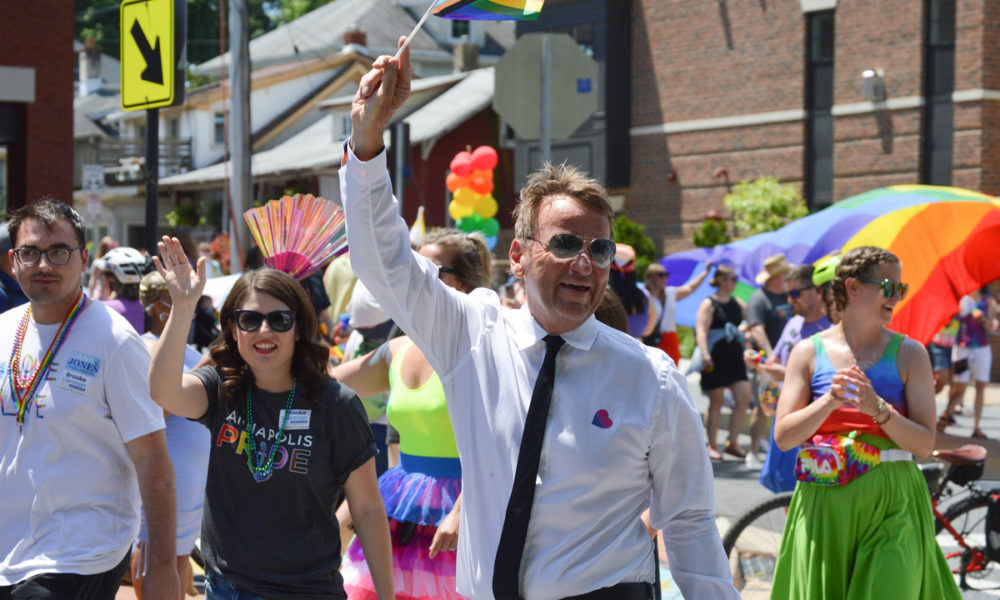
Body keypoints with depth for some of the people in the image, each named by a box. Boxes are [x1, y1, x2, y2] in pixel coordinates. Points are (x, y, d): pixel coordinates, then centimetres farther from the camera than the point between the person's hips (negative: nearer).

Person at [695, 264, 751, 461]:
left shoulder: (738, 303, 14)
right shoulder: (709, 304, -4)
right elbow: (701, 329, -15)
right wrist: (705, 353, -28)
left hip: (735, 357, 5)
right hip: (716, 359, -5)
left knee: (744, 398, -5)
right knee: (716, 402, 1)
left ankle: (733, 443, 7)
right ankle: (712, 446, 11)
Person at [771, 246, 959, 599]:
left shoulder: (909, 353, 3)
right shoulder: (809, 352, 4)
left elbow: (924, 444, -3)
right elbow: (783, 436, -3)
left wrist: (879, 409, -20)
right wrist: (829, 402, -19)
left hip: (891, 506, -1)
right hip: (824, 506, 1)